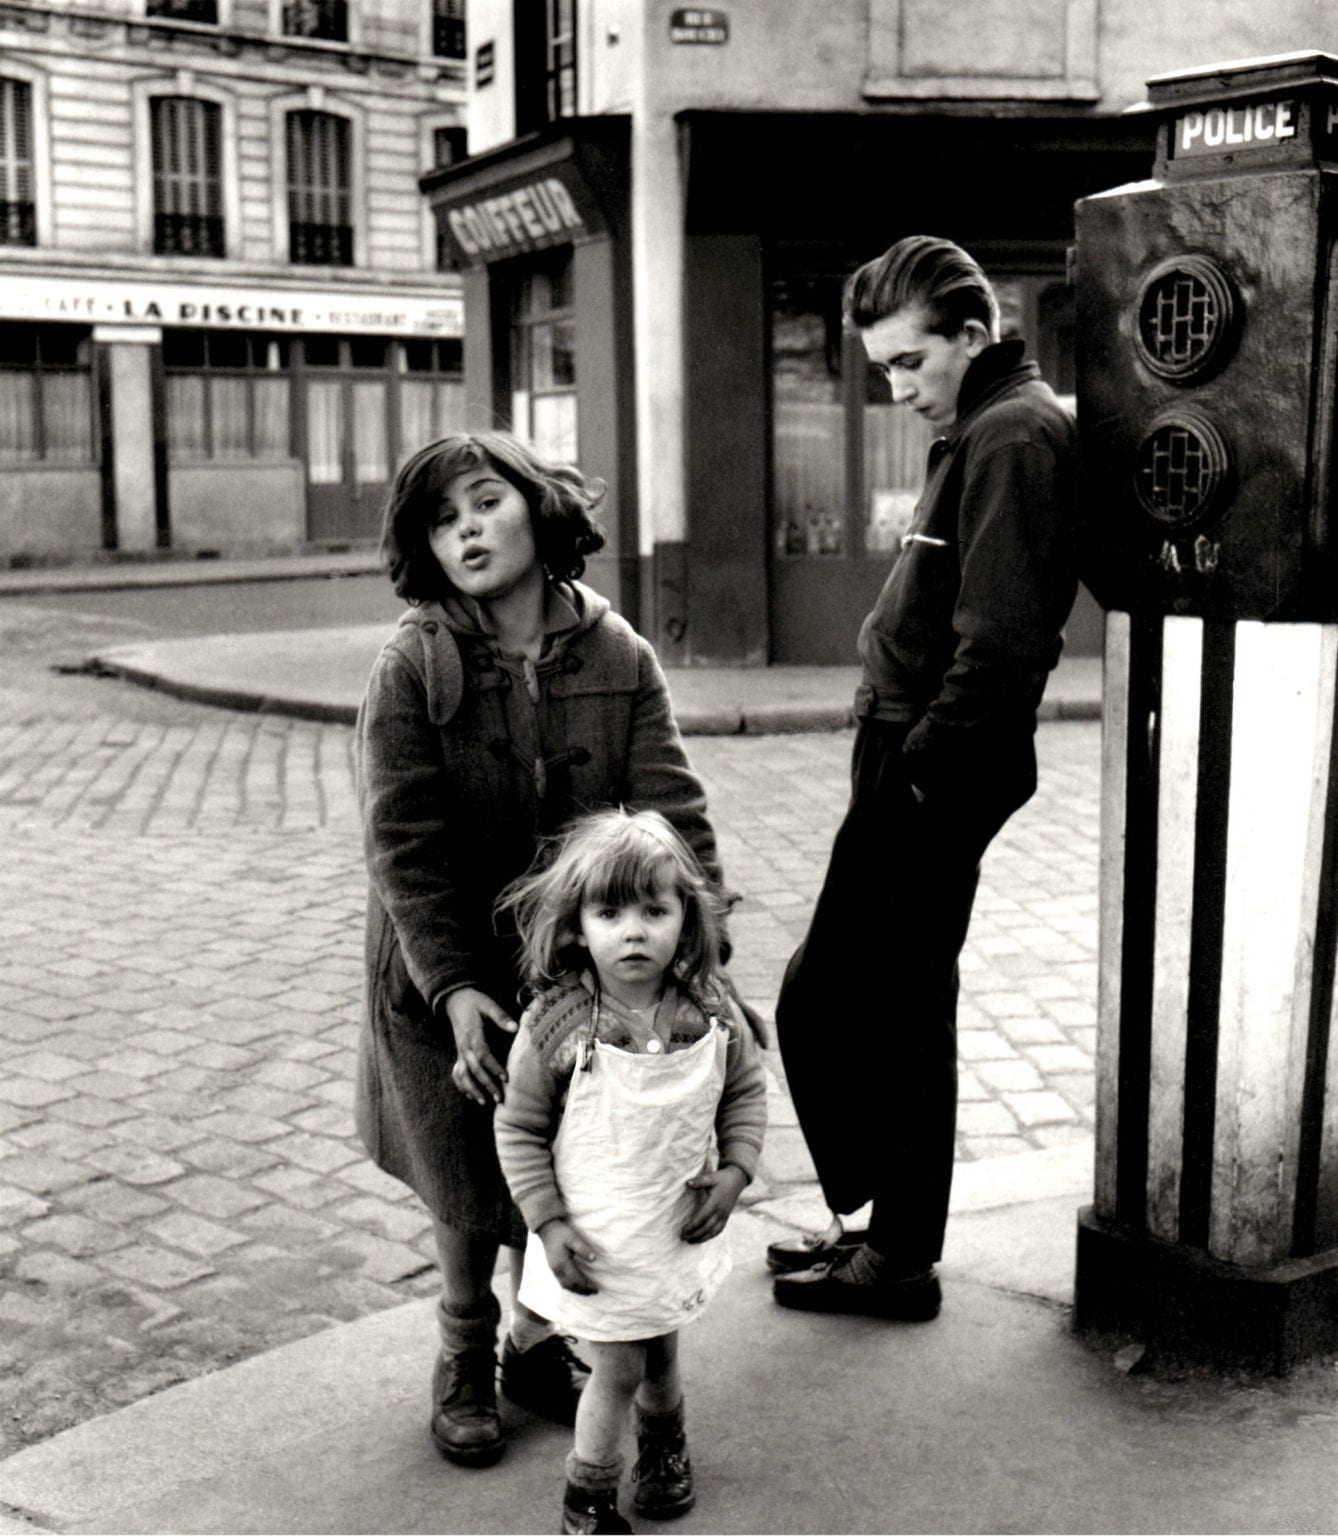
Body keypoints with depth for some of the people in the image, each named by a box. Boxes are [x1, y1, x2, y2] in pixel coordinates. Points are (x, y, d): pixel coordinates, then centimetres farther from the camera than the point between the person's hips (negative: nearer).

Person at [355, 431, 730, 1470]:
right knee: (472, 1198, 8)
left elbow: (673, 814, -10)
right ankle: (464, 1362, 35)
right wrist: (452, 989, -21)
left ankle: (538, 1342, 36)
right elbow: (404, 847, -14)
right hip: (451, 982, -2)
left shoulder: (617, 658, -6)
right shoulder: (413, 670, -12)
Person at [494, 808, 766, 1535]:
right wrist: (549, 1222, -13)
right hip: (596, 1242, -3)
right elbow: (518, 1128, -11)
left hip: (680, 1227, 3)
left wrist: (733, 1173, -8)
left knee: (660, 1352, 23)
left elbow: (746, 1090, 3)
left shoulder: (709, 1013, -13)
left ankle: (664, 1444, 54)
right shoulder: (555, 1026, -22)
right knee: (619, 1370, 7)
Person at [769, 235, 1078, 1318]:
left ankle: (896, 1257, 11)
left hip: (931, 780, -11)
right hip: (918, 770, 11)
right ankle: (895, 1236, 29)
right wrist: (901, 751, 13)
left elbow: (1000, 640, -24)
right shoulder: (983, 430, 18)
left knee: (826, 1006, -3)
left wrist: (920, 764, -18)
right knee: (903, 1013, 17)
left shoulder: (1013, 435, -15)